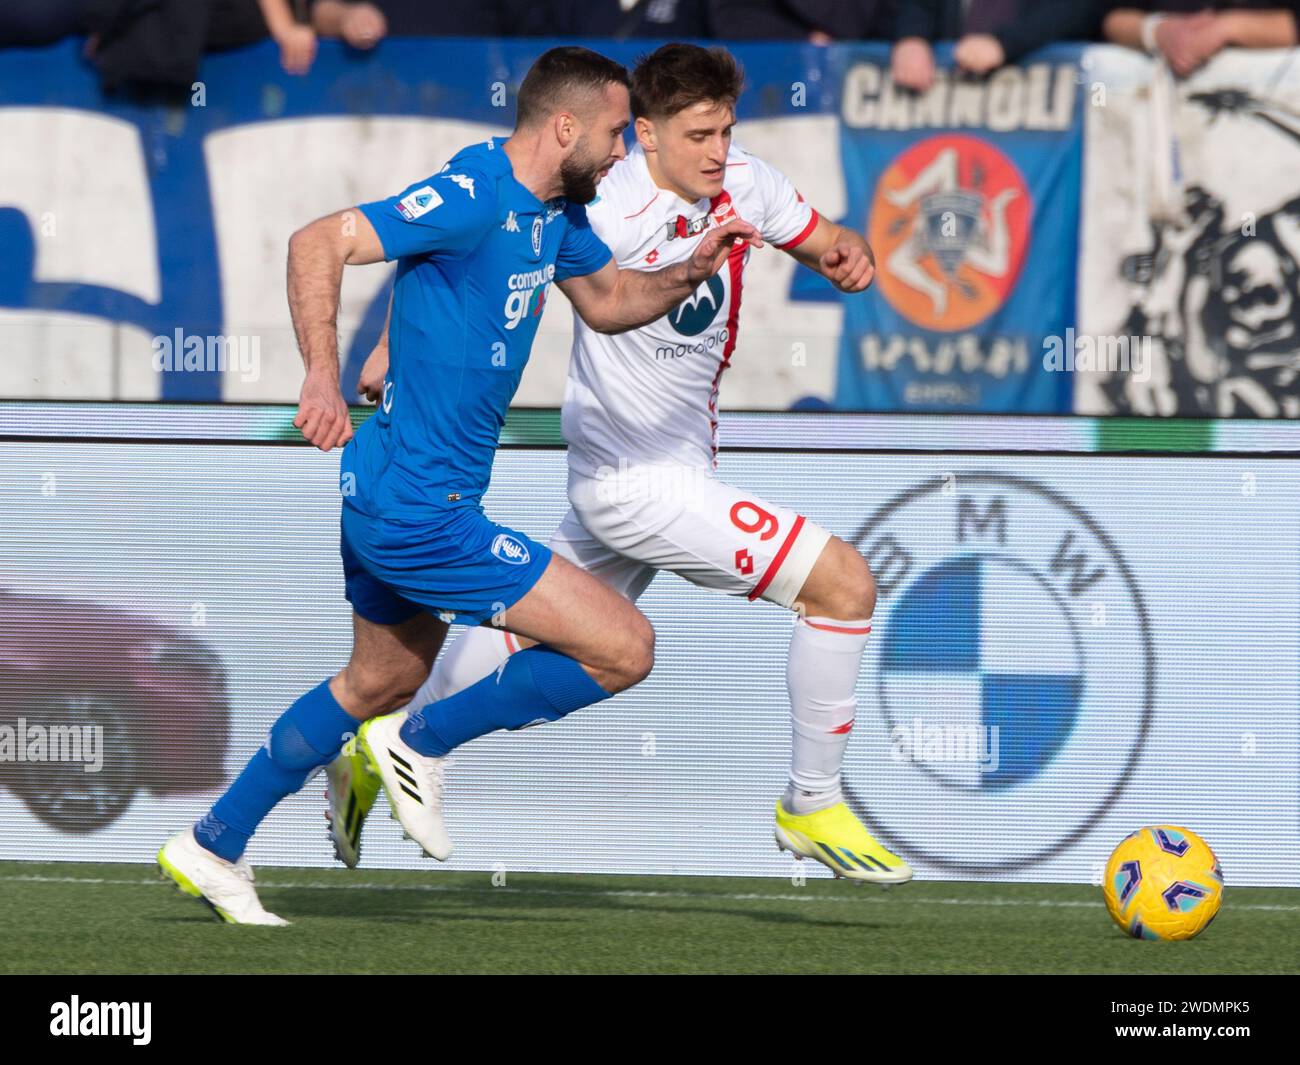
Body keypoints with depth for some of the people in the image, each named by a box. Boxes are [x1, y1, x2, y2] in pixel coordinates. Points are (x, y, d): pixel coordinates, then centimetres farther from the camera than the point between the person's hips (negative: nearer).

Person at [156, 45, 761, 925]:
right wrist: (325, 377, -38)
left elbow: (607, 300, 24)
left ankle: (212, 848, 35)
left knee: (384, 679, 28)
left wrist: (690, 273, 5)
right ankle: (423, 745, 5)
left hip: (388, 497, 11)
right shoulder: (472, 199, -21)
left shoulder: (555, 209, 8)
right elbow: (319, 244, -28)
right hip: (420, 511, -11)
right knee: (625, 649, -8)